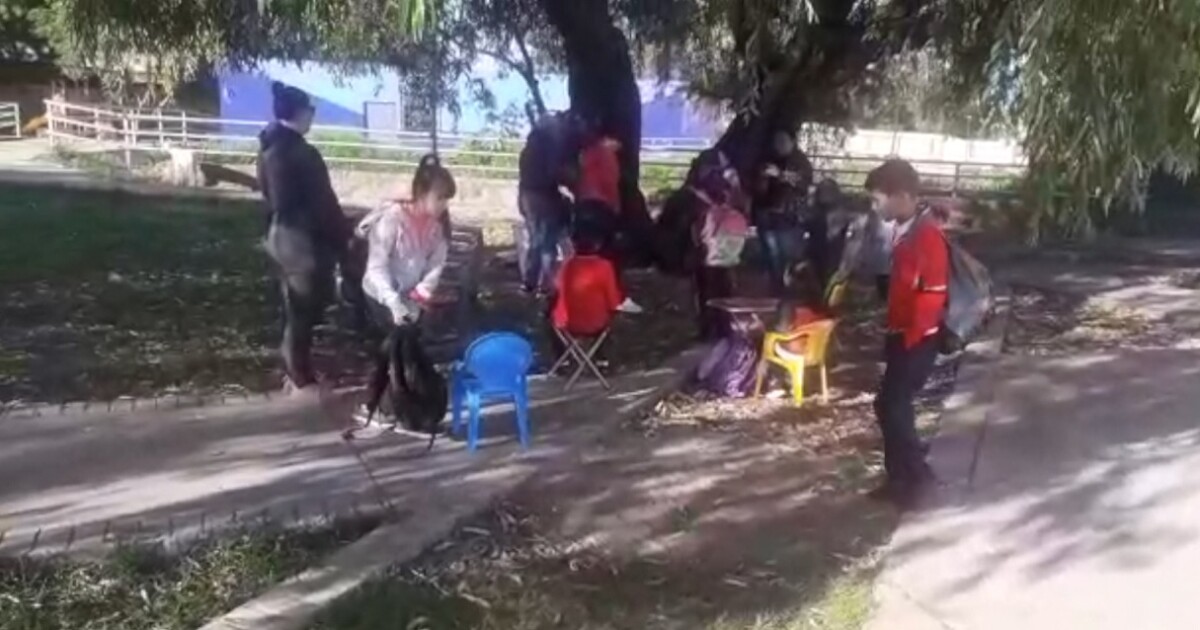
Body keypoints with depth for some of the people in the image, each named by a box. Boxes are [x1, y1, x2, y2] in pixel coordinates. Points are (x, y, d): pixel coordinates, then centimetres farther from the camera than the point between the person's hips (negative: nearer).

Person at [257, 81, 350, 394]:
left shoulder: (269, 147, 7)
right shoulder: (301, 152, -21)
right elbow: (322, 201, -19)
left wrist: (275, 226, 21)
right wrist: (342, 236, -10)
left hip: (281, 235, 9)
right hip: (304, 240, -9)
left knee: (294, 309, 19)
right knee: (305, 311, 2)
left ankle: (295, 373, 31)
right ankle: (302, 380, 14)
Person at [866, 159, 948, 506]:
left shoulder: (928, 235, -20)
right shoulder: (904, 231, 8)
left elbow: (933, 294, -21)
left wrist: (909, 338, -17)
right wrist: (893, 333, 15)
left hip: (917, 339, -9)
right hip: (901, 334, 9)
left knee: (891, 405, -4)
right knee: (894, 404, 13)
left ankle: (913, 475, 11)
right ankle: (906, 473, 25)